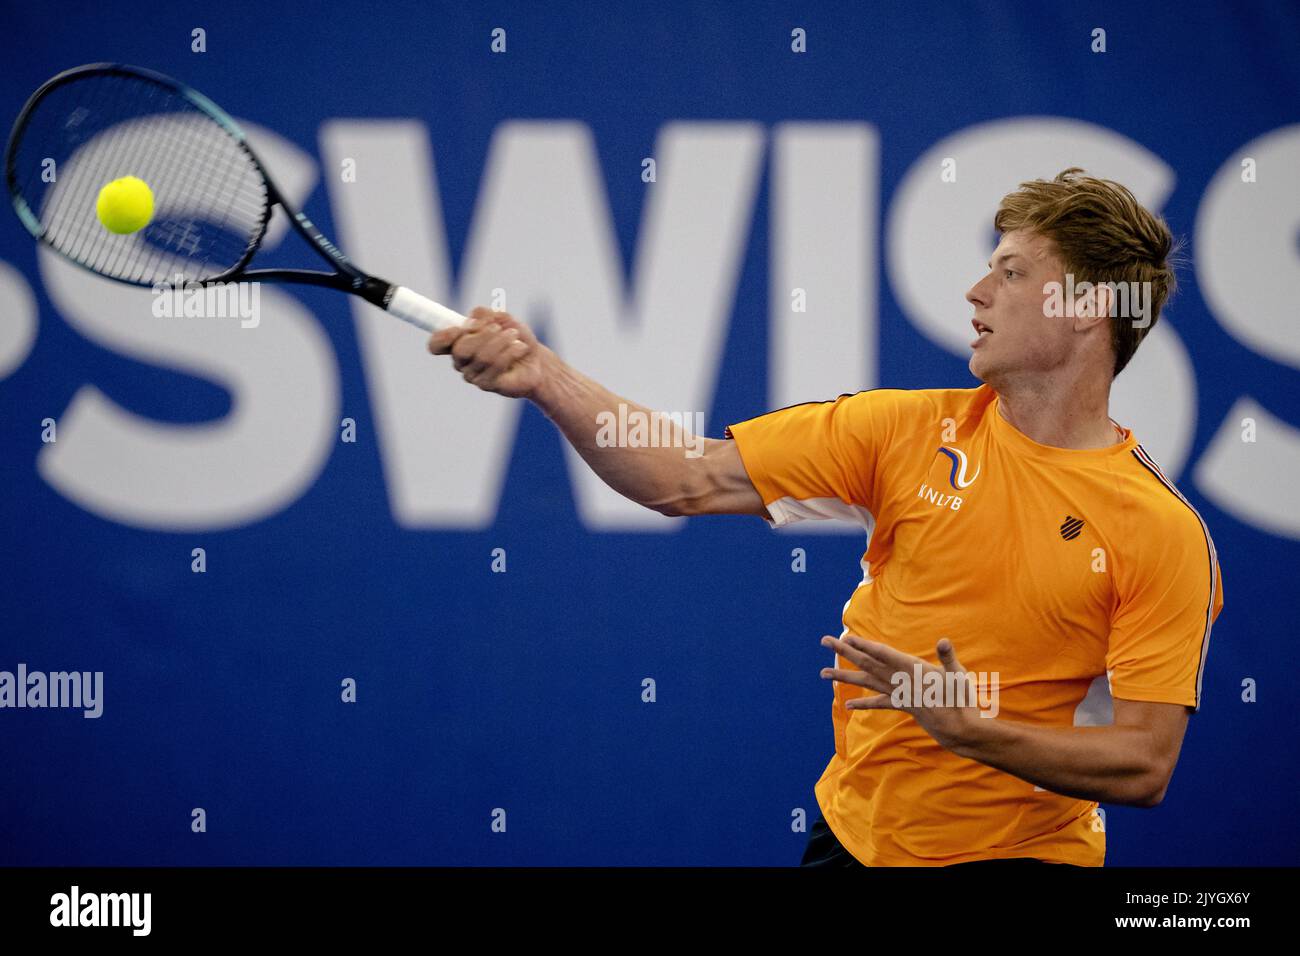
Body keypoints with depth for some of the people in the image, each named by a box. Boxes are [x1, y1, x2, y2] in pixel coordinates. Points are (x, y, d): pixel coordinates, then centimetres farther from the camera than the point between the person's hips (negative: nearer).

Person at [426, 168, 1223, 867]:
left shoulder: (1165, 534, -11)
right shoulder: (911, 431, 0)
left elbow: (1146, 767, -15)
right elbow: (693, 480, -2)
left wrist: (970, 730, -26)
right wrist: (545, 377, -14)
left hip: (1022, 851, -4)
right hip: (851, 840, 4)